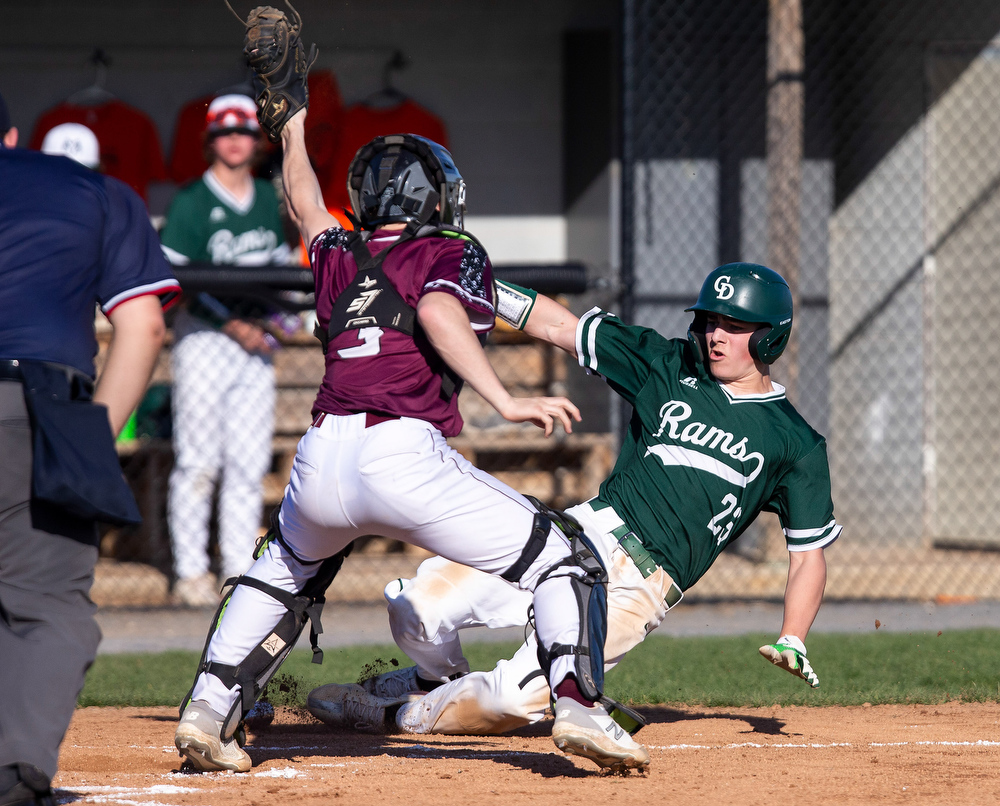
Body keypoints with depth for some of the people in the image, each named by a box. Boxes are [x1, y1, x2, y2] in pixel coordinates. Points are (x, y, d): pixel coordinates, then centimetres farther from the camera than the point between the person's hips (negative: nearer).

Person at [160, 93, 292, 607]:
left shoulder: (269, 201, 15)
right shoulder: (190, 203, -4)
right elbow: (175, 276, -10)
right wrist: (231, 323, -15)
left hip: (257, 342, 5)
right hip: (204, 335, -5)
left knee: (249, 463, 2)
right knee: (199, 459, -7)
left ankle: (239, 571, 5)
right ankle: (190, 573, -2)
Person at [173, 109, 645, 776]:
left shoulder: (338, 257, 25)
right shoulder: (452, 252, 10)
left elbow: (306, 207, 47)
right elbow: (439, 311, -12)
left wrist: (294, 133, 64)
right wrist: (505, 401, -20)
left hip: (320, 461, 5)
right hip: (405, 457, -5)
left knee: (285, 571, 35)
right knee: (564, 562, 3)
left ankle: (210, 708, 22)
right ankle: (577, 701, -18)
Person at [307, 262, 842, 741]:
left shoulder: (797, 445, 6)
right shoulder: (669, 366, 13)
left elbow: (809, 551, 9)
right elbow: (558, 326, 12)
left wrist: (792, 643, -6)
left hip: (641, 586, -3)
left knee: (518, 698, -23)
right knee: (418, 605, -18)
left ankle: (404, 714, 6)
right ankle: (438, 679, 17)